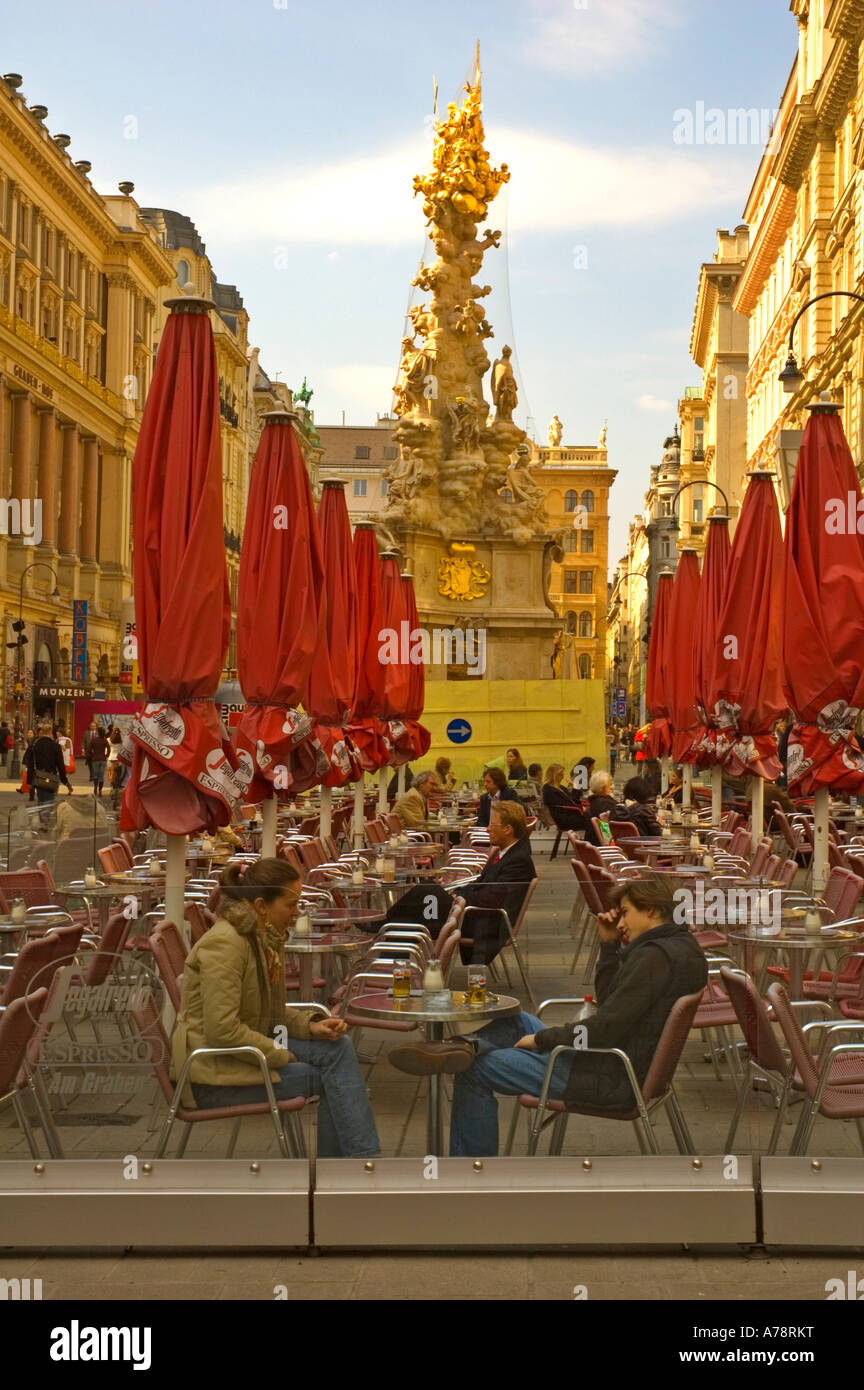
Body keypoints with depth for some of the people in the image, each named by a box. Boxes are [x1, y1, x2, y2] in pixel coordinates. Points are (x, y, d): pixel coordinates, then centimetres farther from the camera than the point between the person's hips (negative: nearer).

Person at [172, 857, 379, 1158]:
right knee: (332, 1076, -12)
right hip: (214, 1071, -9)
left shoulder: (266, 938, 8)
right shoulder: (223, 943, -22)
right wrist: (281, 1055, -17)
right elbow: (223, 1030, -26)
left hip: (249, 1048, 9)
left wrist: (311, 1027, 0)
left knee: (338, 1047, -6)